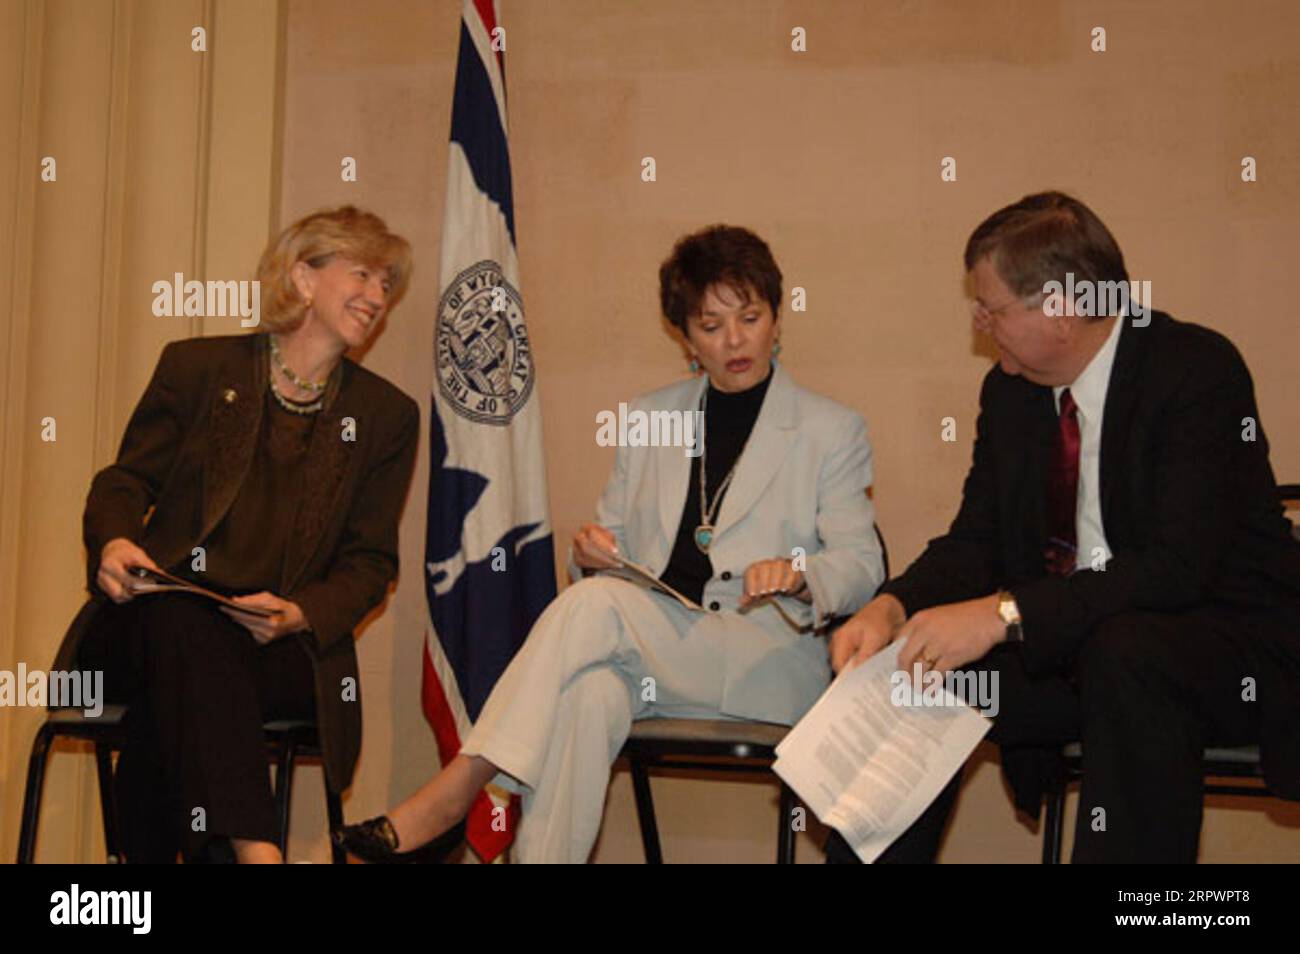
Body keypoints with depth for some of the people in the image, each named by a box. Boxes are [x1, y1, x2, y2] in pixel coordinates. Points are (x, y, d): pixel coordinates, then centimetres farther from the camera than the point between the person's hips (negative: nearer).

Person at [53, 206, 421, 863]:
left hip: (285, 653, 0)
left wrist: (297, 615, -11)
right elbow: (125, 481, 12)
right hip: (156, 624, 0)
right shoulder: (197, 367, 12)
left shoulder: (387, 415, 13)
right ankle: (254, 850, -48)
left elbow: (369, 563, 10)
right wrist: (115, 541, -13)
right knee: (186, 621, -37)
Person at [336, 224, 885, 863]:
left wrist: (795, 572, -21)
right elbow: (612, 541, 21)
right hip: (647, 658, 3)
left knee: (596, 602, -31)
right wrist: (591, 553, -4)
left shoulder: (833, 431, 8)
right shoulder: (645, 420, 20)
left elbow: (862, 566, 1)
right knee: (585, 695, -36)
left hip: (768, 662, -3)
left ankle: (453, 792, -32)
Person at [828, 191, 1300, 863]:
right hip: (1069, 645, 6)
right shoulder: (1011, 388, 4)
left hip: (1225, 643, -6)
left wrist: (1004, 612, -34)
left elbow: (1179, 565, -27)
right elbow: (977, 538, 5)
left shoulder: (1199, 368, -18)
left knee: (1124, 650, -36)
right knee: (915, 673, -14)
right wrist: (892, 606, -16)